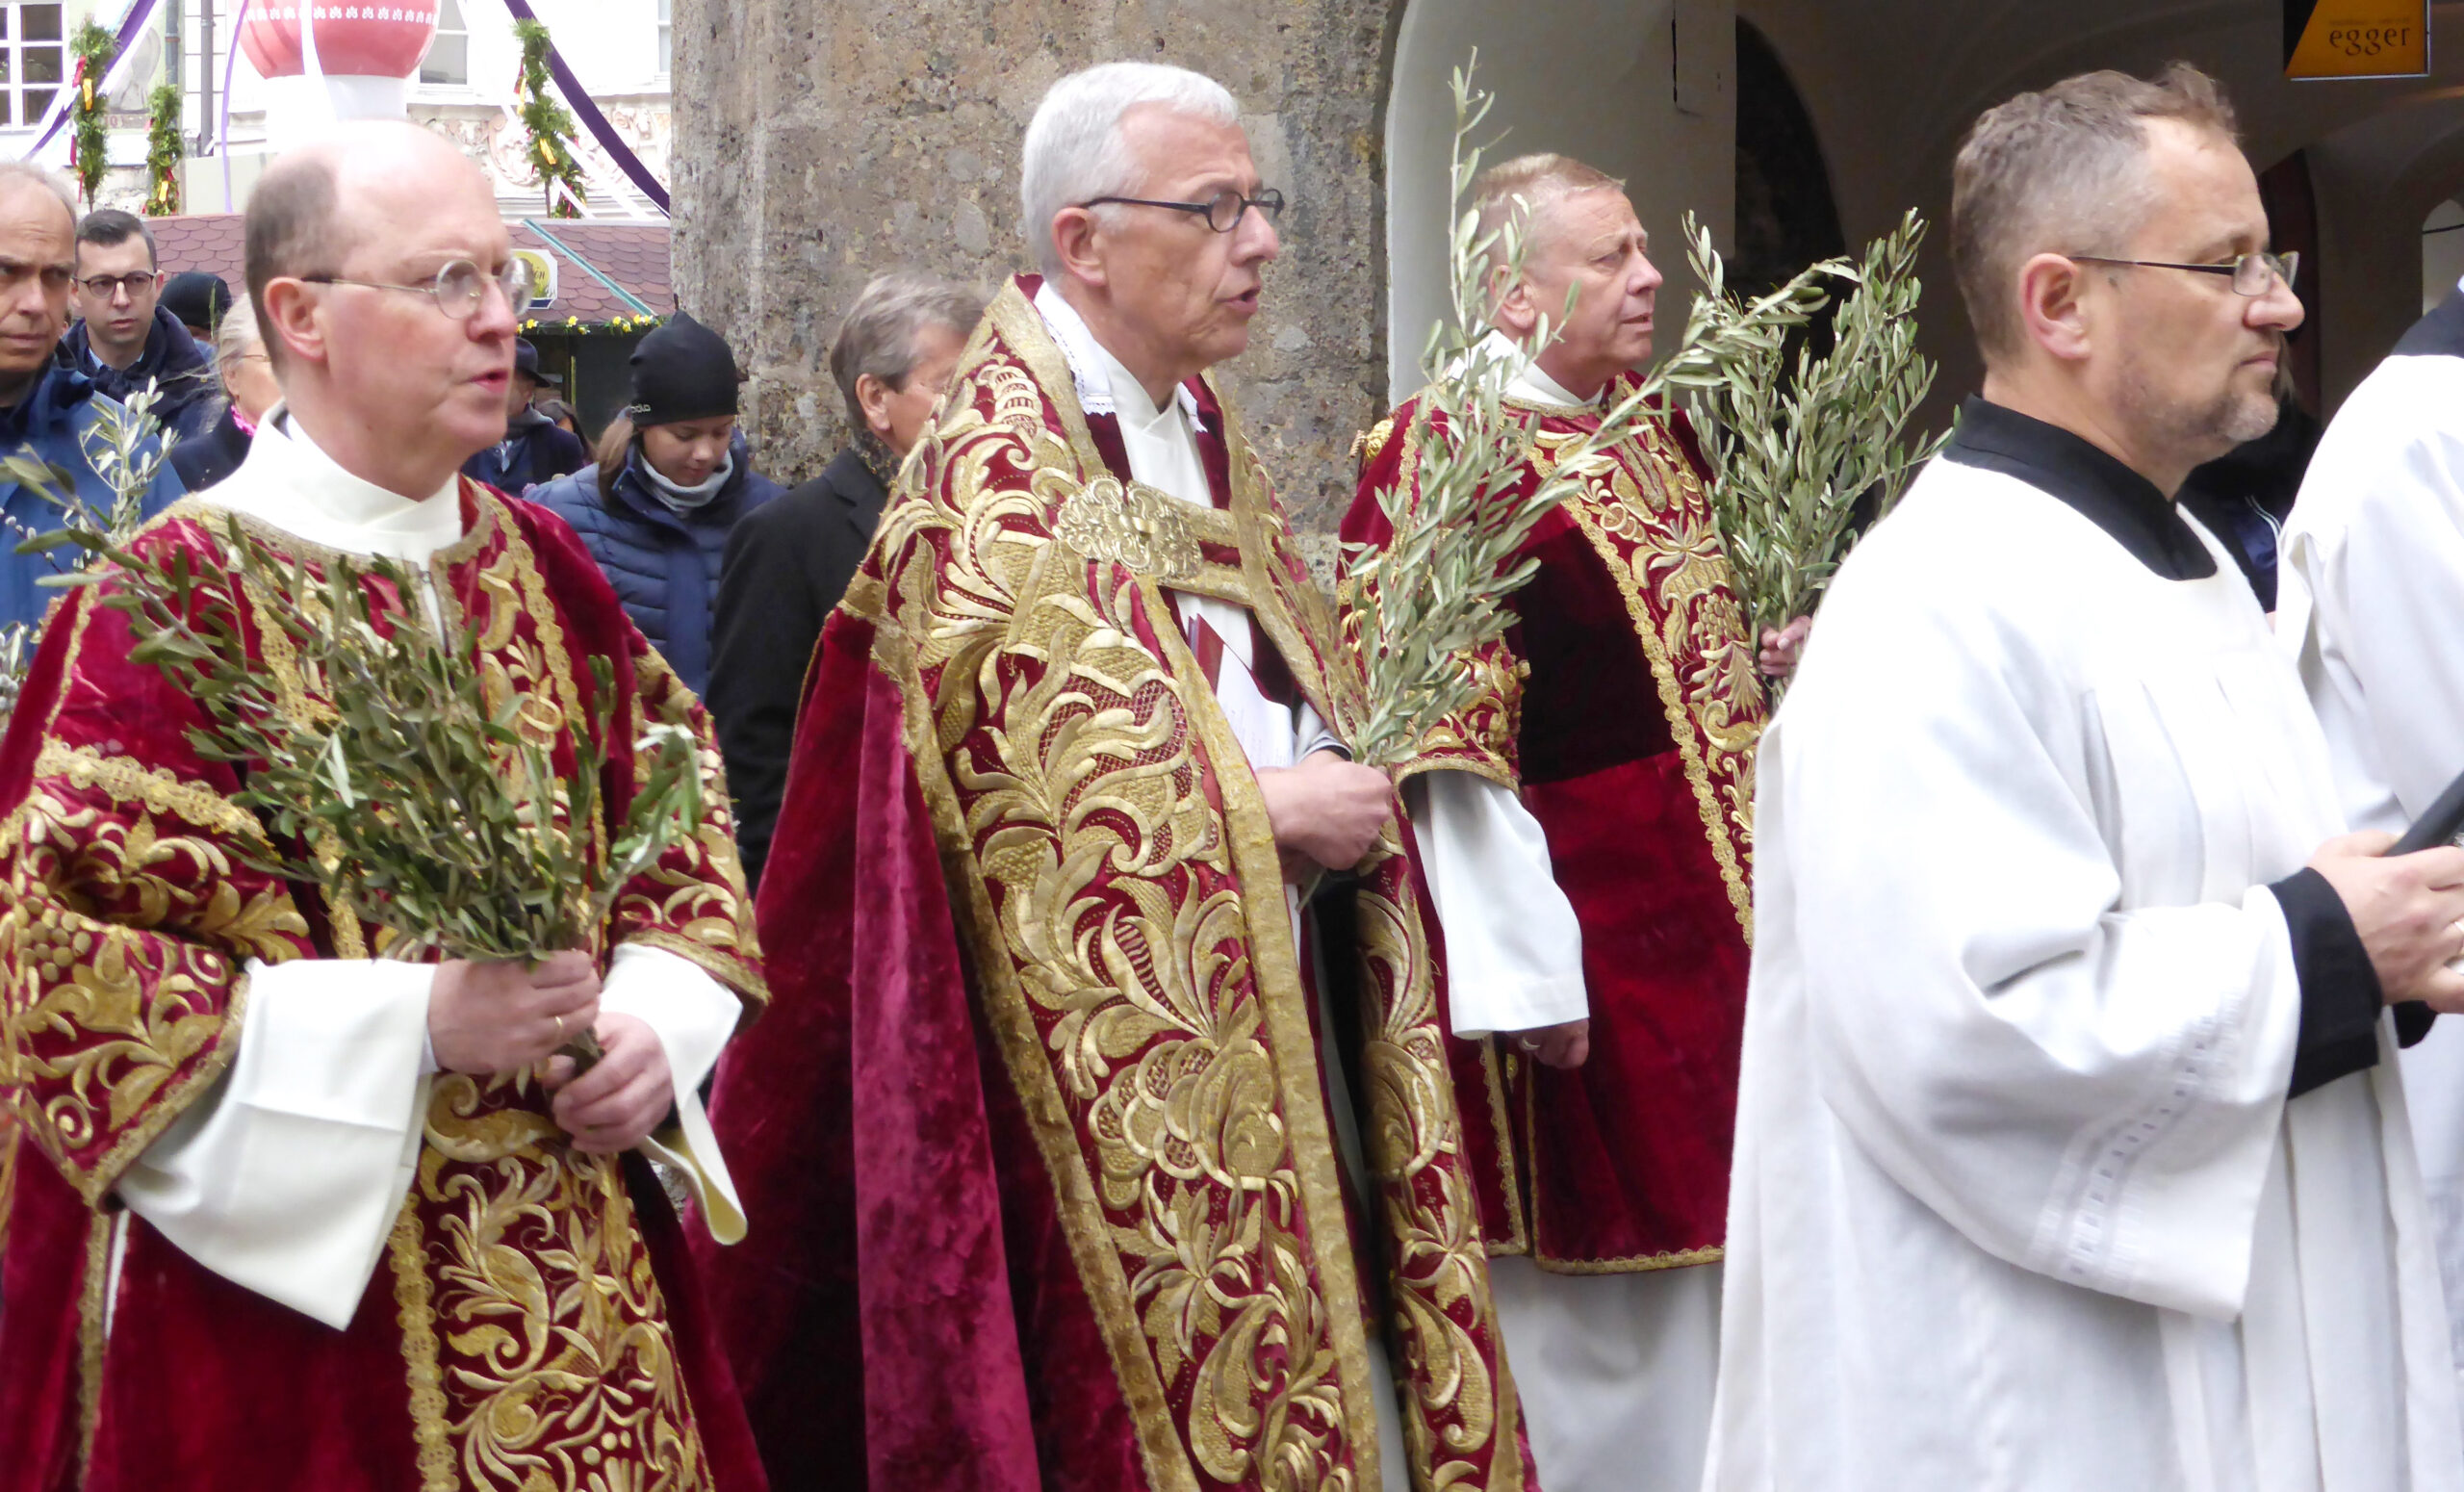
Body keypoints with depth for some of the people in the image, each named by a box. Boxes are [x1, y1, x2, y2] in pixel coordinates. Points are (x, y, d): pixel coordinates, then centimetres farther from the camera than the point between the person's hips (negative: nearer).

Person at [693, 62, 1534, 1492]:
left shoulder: (1209, 436, 14)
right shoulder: (997, 477, -12)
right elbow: (1026, 771, -20)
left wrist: (1346, 778, 1)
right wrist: (1265, 812, -15)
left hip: (1276, 1021, 8)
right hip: (1117, 1054, -8)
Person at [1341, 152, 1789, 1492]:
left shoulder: (1652, 428, 11)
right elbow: (1445, 743, -20)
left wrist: (1766, 659, 3)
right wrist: (1525, 973, -22)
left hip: (1708, 917, 9)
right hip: (1580, 935, -8)